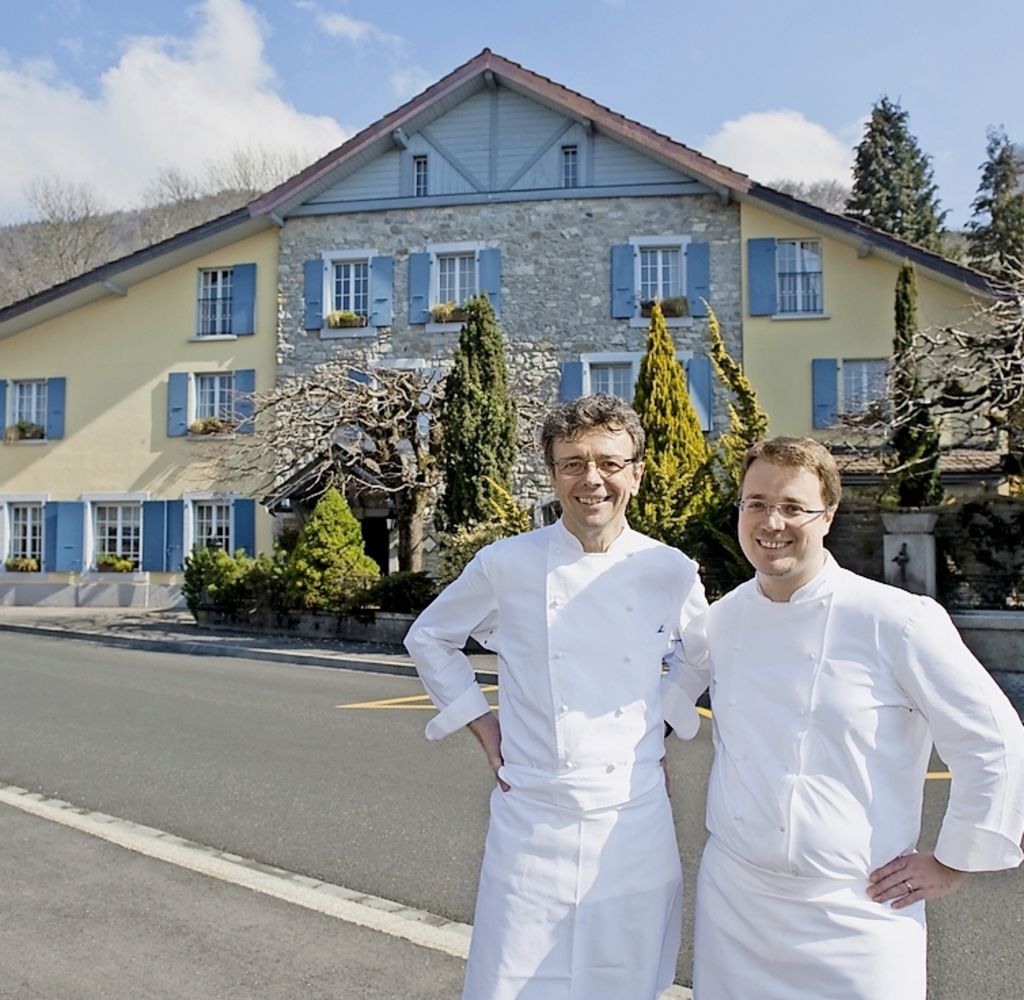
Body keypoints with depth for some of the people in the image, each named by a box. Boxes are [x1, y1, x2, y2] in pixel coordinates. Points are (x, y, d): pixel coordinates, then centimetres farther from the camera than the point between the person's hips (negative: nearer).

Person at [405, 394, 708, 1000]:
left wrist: (664, 725, 5)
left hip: (634, 829, 2)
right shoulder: (507, 564, -7)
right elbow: (429, 639, 8)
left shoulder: (672, 572, -3)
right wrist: (482, 725, 1)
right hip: (532, 824, -1)